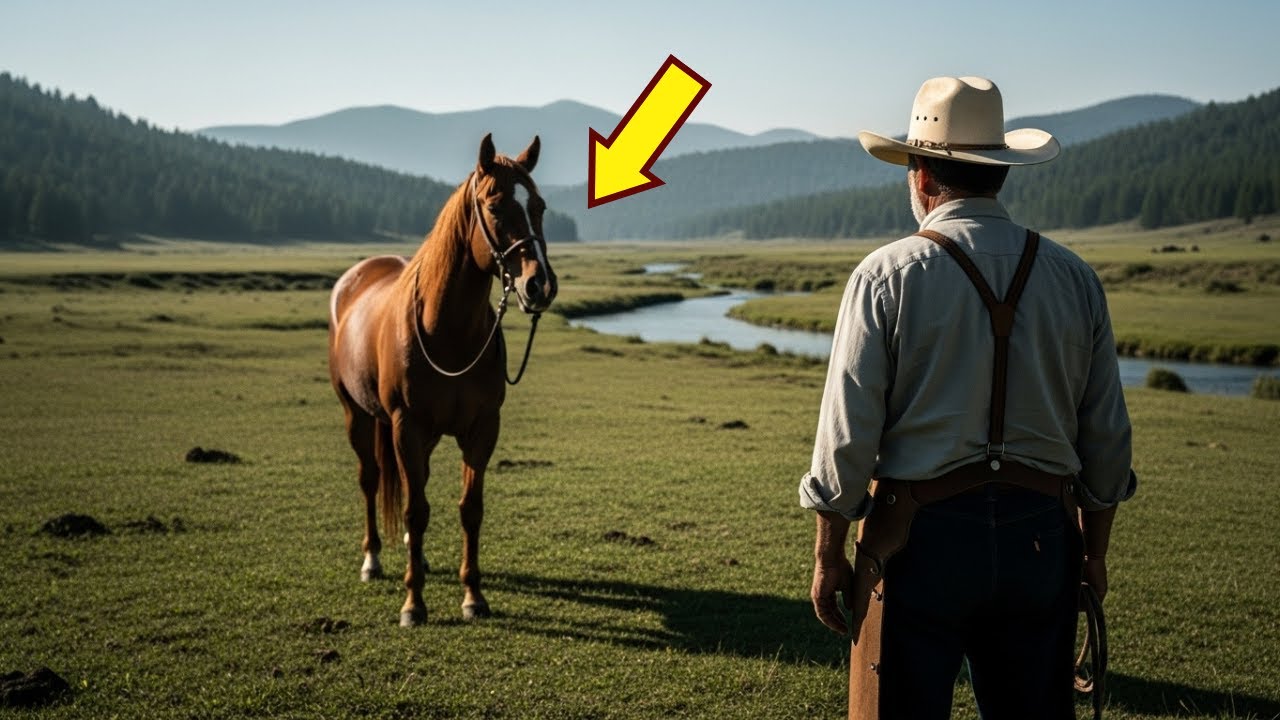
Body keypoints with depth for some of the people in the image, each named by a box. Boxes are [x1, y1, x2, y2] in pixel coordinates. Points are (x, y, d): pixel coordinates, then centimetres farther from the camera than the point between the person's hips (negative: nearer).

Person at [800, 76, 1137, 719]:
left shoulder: (887, 275, -7)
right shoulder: (1074, 278, 5)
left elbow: (848, 433, -9)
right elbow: (1107, 439, 8)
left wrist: (828, 555, 1)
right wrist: (1093, 549, 20)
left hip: (920, 538, -4)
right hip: (1040, 539, 4)